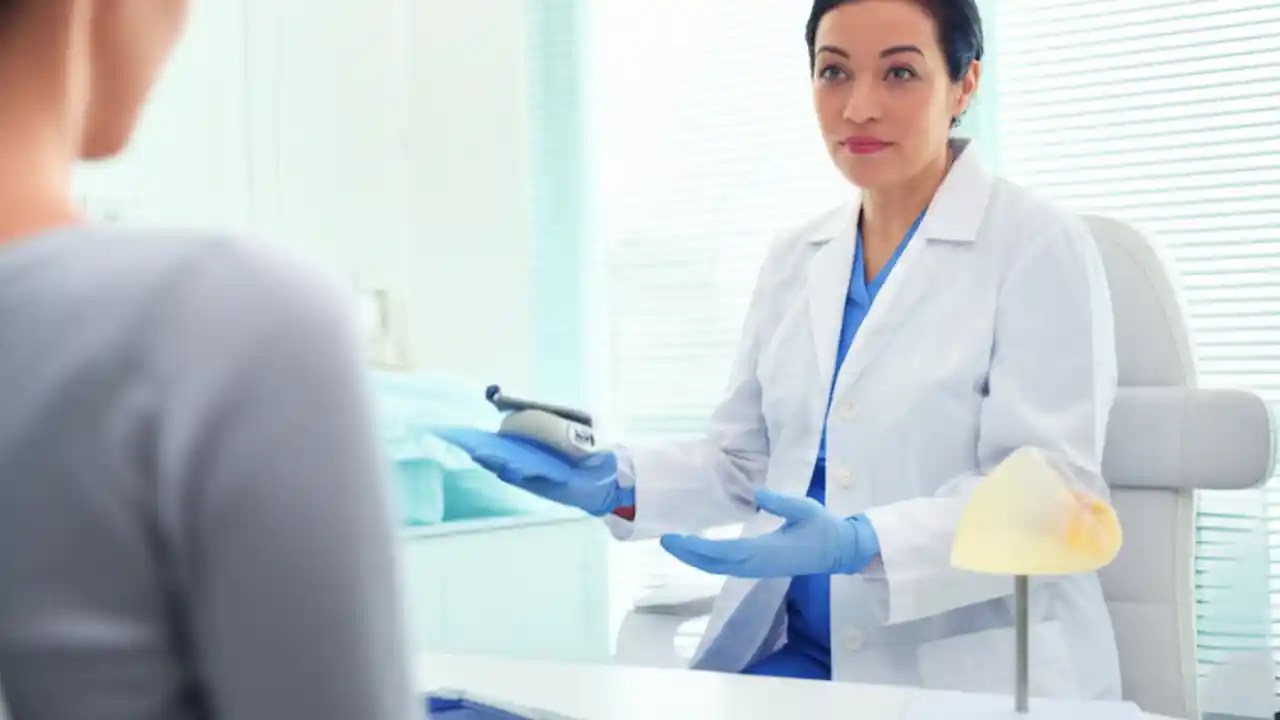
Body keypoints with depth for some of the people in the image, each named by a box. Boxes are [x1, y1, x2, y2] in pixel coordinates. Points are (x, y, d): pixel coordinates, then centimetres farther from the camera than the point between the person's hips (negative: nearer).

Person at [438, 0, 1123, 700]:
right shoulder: (794, 260, 12)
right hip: (796, 652, 5)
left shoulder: (1041, 245, -6)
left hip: (973, 674, -5)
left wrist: (860, 545, -29)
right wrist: (618, 482, -4)